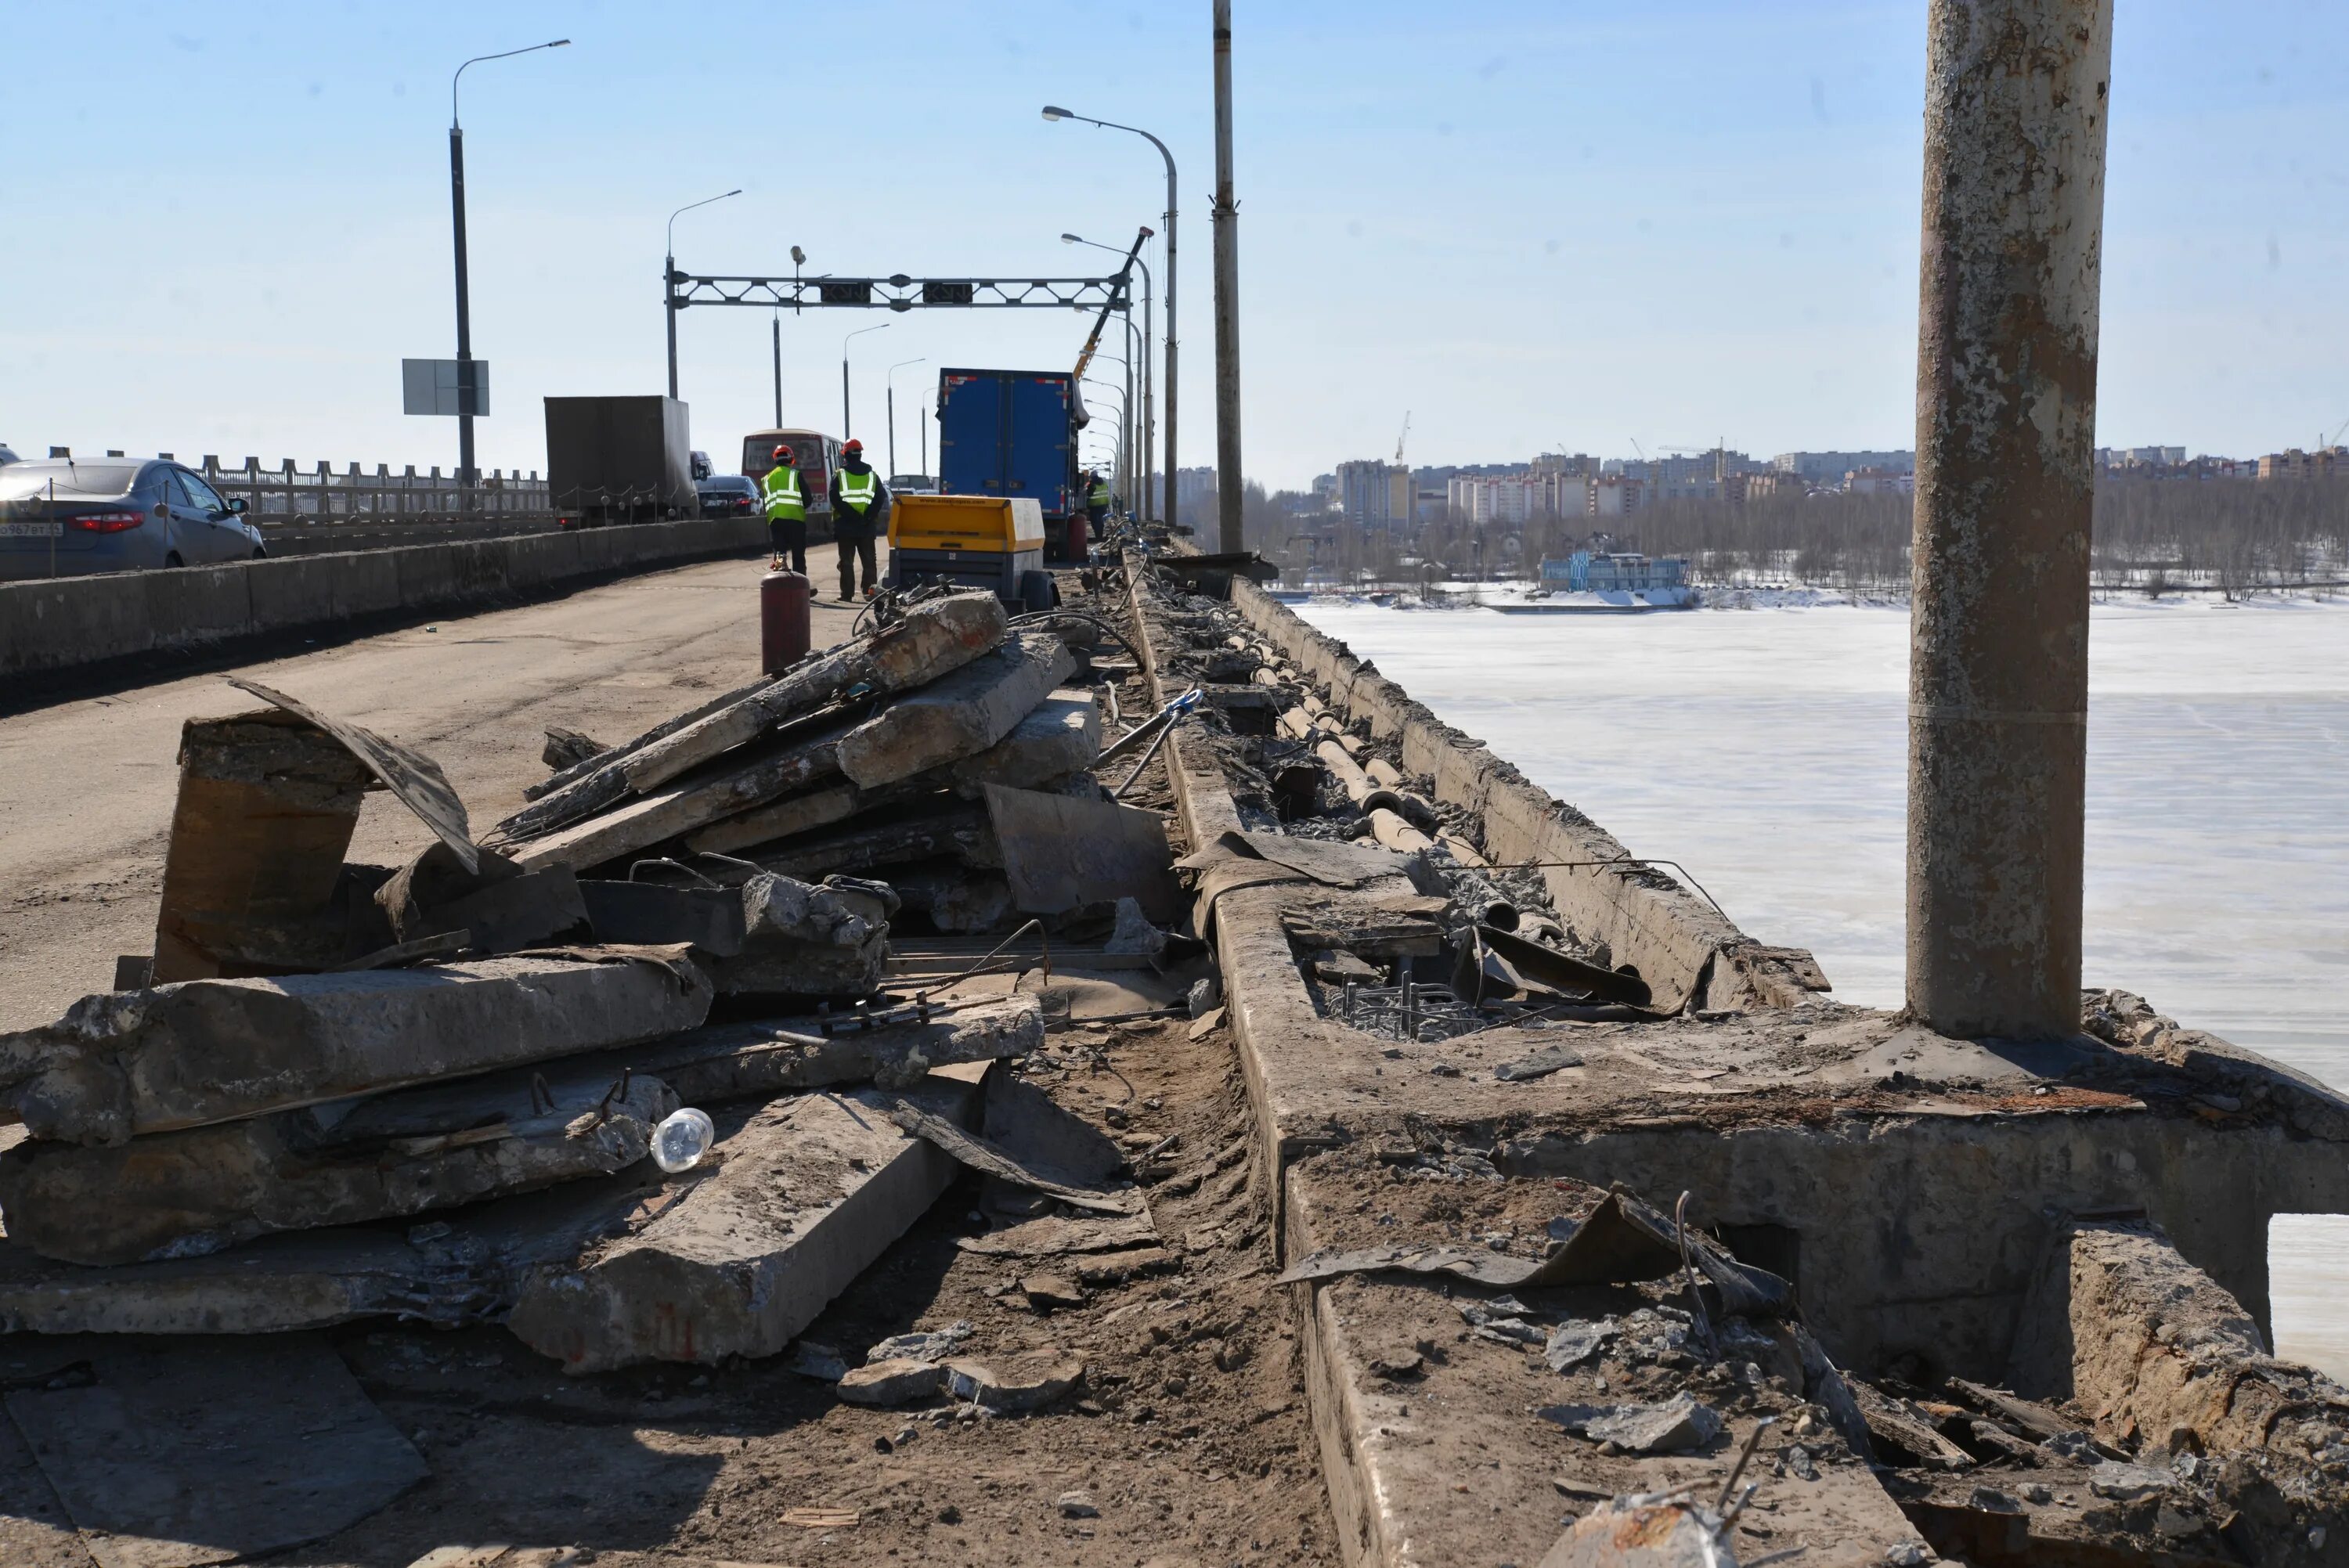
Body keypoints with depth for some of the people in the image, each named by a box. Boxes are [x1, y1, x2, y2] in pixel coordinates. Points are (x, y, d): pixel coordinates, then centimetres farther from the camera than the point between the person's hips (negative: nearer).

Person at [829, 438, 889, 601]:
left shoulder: (839, 475, -2)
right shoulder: (872, 475, 7)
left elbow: (835, 500, -12)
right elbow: (881, 499, -2)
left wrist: (850, 515, -13)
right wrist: (868, 517, -8)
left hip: (845, 525, -2)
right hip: (867, 526, 2)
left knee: (846, 561, 2)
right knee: (869, 560, 10)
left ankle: (847, 594, -1)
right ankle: (870, 591, 4)